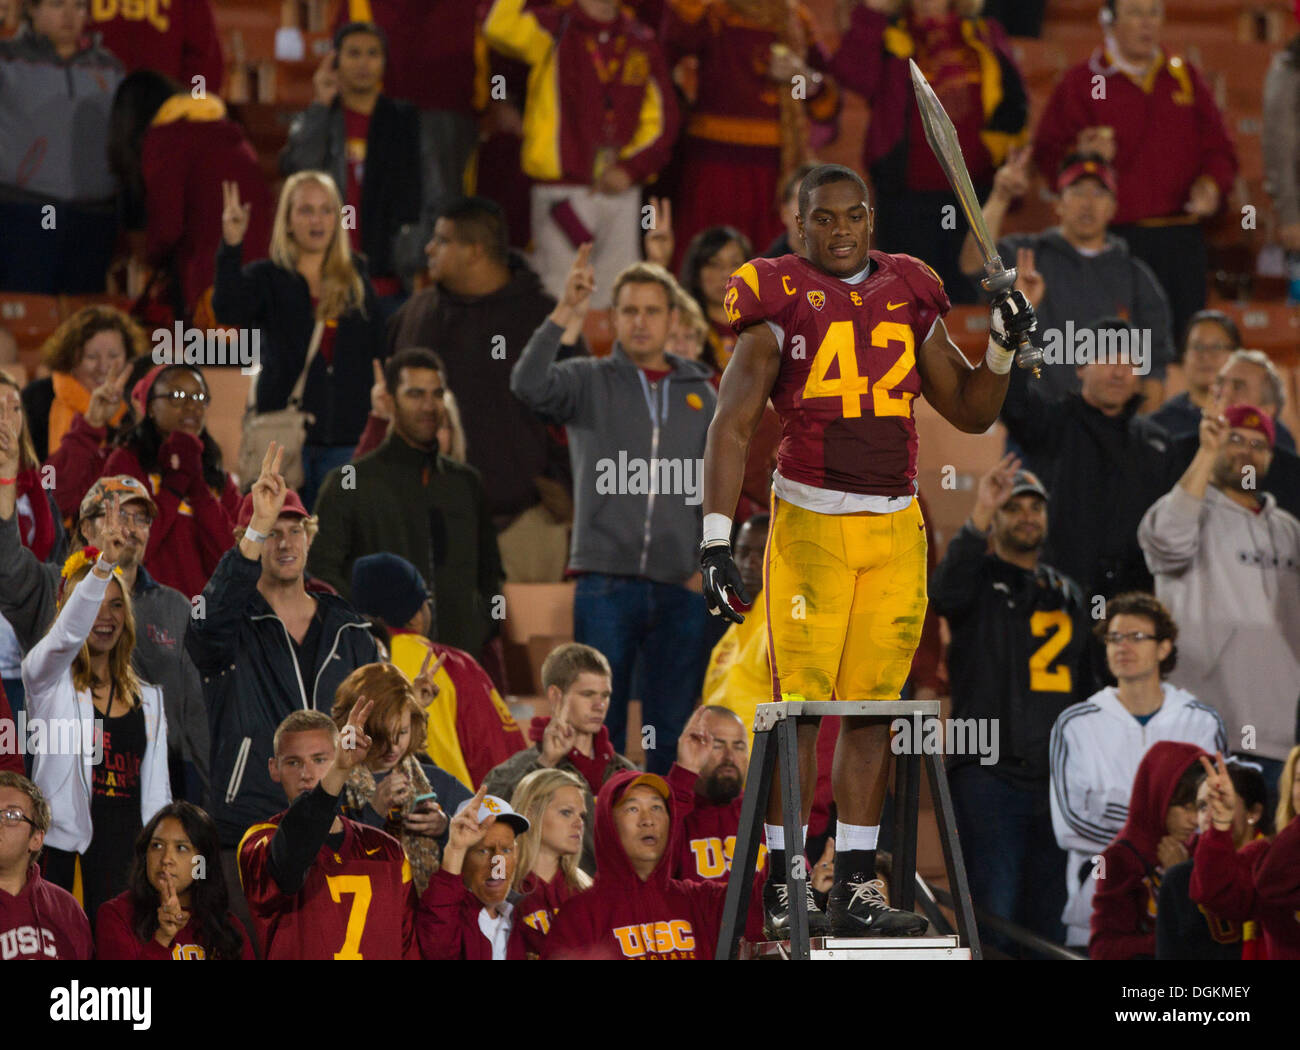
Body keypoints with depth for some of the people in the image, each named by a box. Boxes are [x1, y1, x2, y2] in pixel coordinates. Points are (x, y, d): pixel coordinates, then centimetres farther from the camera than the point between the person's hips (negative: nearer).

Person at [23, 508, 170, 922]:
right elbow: (66, 636, -20)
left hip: (127, 852, 4)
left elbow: (156, 790, 17)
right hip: (67, 852, -4)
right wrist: (104, 564, -34)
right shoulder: (49, 678, 3)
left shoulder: (148, 698, 17)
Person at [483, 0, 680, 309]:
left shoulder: (641, 42, 11)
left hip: (620, 188, 4)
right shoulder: (552, 29, 0)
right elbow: (498, 28, -21)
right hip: (562, 188, -4)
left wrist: (630, 170, -3)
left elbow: (662, 121, 12)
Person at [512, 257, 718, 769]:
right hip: (606, 581, -2)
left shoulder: (699, 395, 14)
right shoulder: (590, 382, 5)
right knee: (599, 724, -3)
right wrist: (565, 314, -27)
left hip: (679, 587, 2)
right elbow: (528, 383, -16)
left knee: (674, 730, 3)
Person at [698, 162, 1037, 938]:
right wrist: (717, 543, -16)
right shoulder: (780, 304, -3)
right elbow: (732, 428, -8)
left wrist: (1003, 349, -1)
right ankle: (781, 889, 1)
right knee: (799, 706, -5)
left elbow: (971, 412, 18)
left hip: (895, 529, 4)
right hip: (810, 524, -4)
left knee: (873, 710, 5)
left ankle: (855, 890, 9)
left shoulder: (909, 298, 11)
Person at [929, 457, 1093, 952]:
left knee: (1046, 921, 5)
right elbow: (944, 594, -22)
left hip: (1055, 780, 5)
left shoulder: (1068, 595, 21)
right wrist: (978, 520, -30)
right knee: (993, 916, -13)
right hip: (988, 775, -5)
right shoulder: (979, 580, 4)